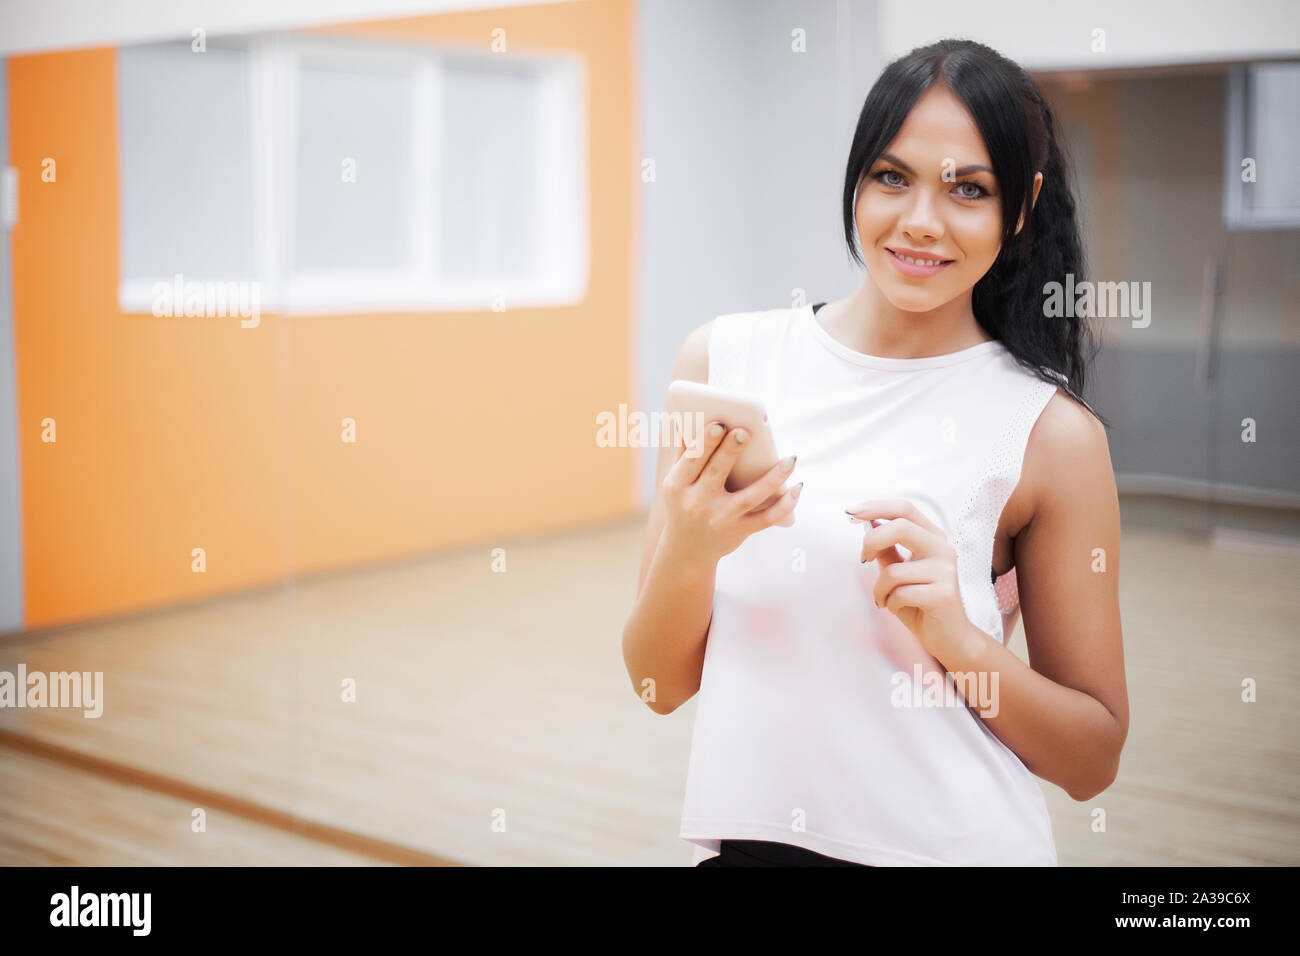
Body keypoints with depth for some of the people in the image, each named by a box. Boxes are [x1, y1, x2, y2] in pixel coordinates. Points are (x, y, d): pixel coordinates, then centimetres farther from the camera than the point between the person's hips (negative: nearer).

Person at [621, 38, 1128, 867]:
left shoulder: (1053, 434, -9)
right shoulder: (725, 360, -4)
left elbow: (1093, 760, -3)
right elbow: (662, 684, -1)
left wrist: (960, 640, -18)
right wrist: (687, 549, -19)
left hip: (956, 843, -2)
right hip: (744, 834, 2)